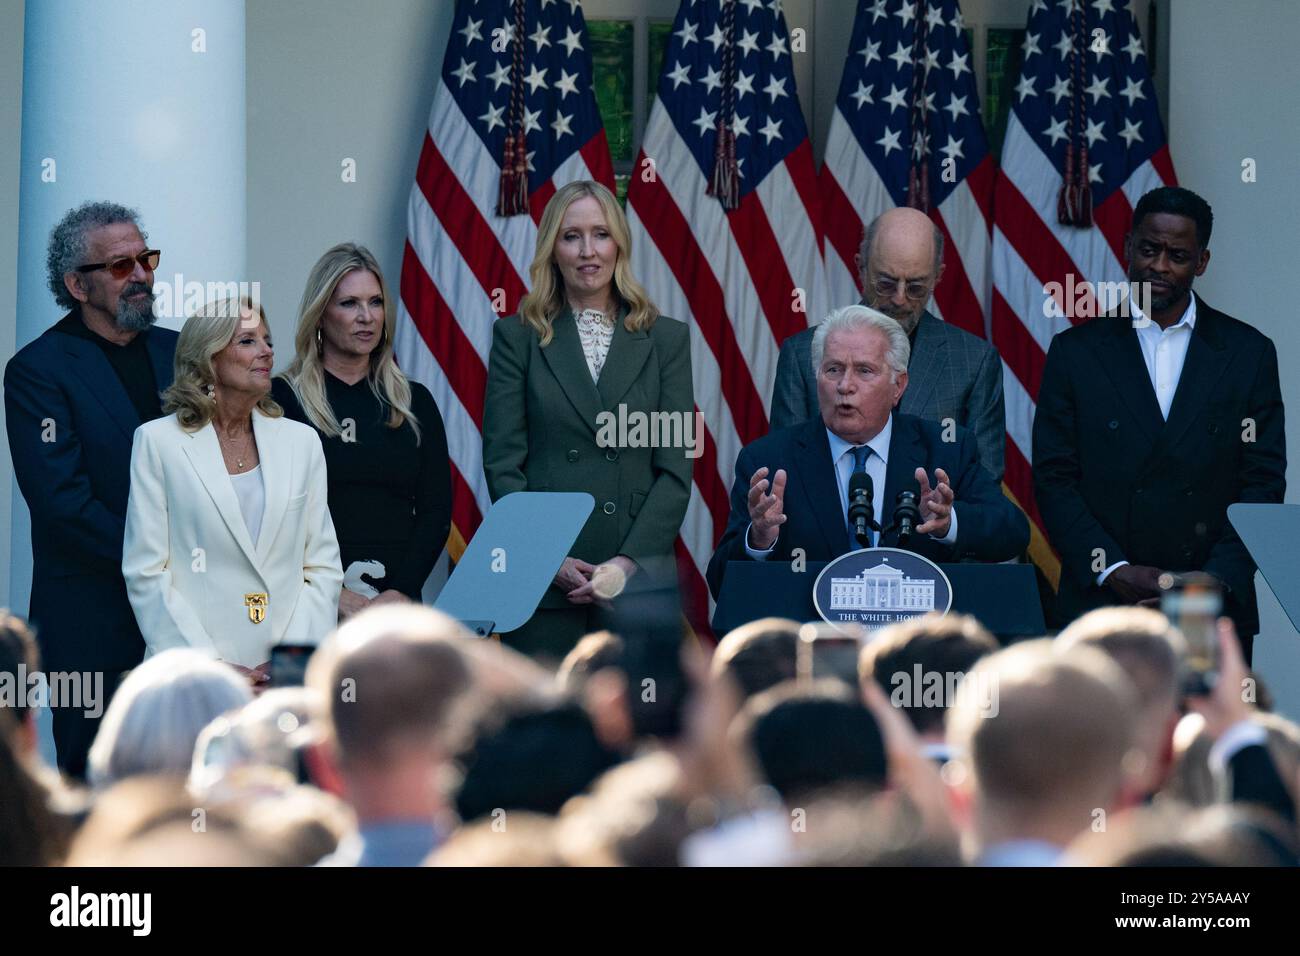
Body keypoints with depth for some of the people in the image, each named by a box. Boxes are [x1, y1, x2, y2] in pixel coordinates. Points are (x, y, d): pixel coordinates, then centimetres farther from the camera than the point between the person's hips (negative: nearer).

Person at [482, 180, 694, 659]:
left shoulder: (666, 339, 10)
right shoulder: (518, 337, 7)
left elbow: (675, 467, 4)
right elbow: (502, 463, 2)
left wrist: (630, 560, -9)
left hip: (639, 577, 1)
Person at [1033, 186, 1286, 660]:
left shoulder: (1249, 353, 6)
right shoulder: (1076, 351, 5)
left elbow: (1263, 482, 3)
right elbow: (1054, 479, 1)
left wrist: (1215, 583, -9)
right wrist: (1114, 571, -10)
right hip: (1101, 608, 0)